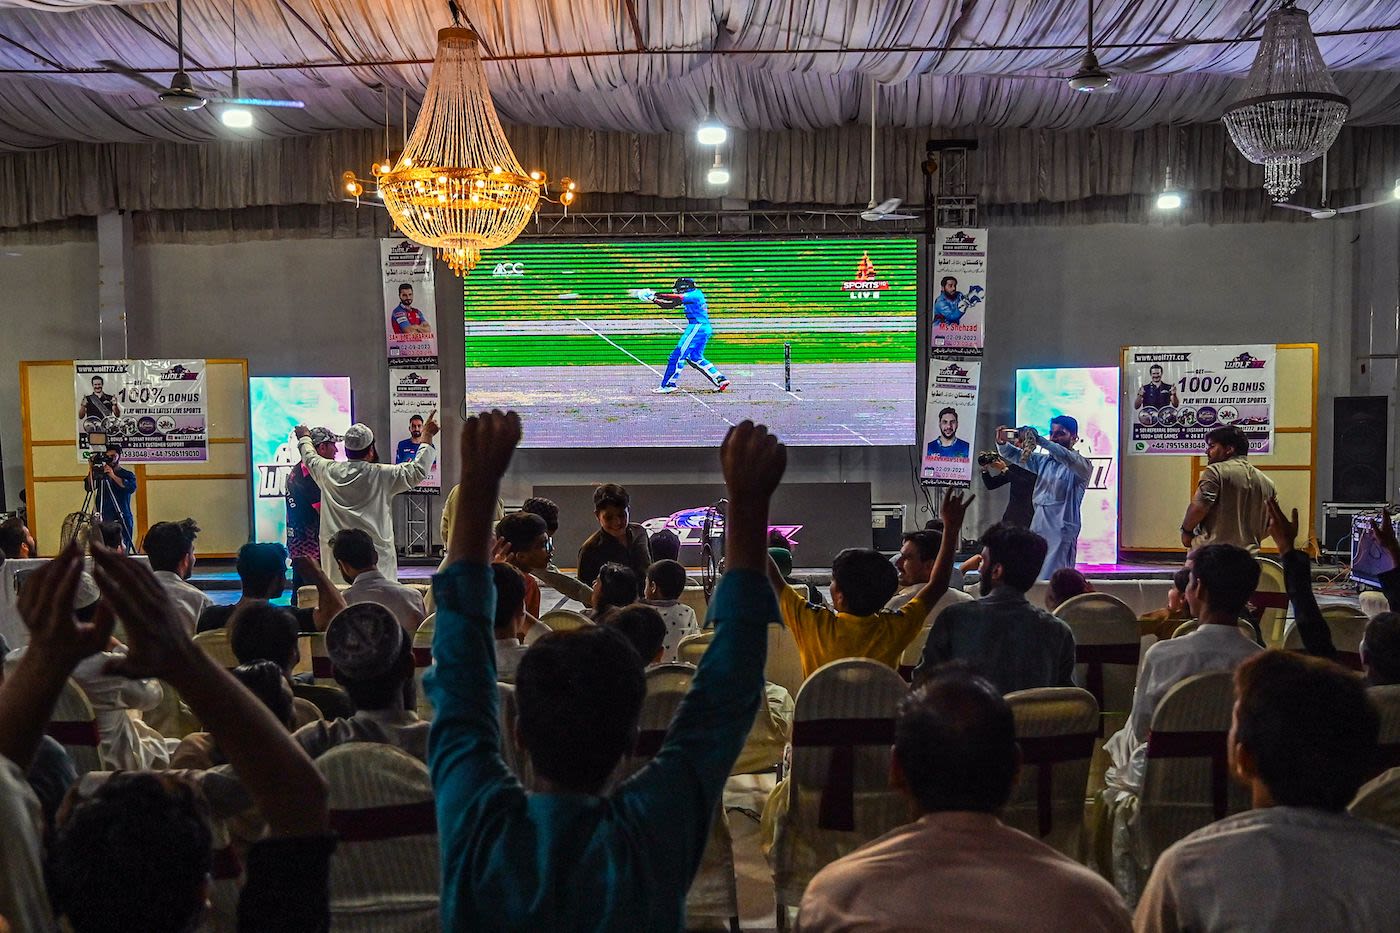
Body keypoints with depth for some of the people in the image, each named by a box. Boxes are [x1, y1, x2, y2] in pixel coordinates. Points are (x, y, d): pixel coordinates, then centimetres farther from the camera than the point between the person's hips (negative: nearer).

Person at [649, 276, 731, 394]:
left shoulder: (695, 294, -9)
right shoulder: (689, 297, 18)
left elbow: (677, 298, -21)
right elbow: (670, 306, 17)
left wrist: (657, 295, -16)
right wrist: (654, 300, 8)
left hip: (697, 327, -10)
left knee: (678, 355, -9)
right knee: (695, 358, 14)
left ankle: (669, 384, -8)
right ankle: (720, 380, 12)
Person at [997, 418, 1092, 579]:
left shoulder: (1081, 464, -4)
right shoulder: (1044, 460, 15)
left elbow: (1066, 458, -25)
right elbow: (1017, 456, 9)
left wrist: (1038, 440, -36)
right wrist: (1003, 443, -13)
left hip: (1061, 531, -6)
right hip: (1037, 528, 7)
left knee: (1050, 580, -12)